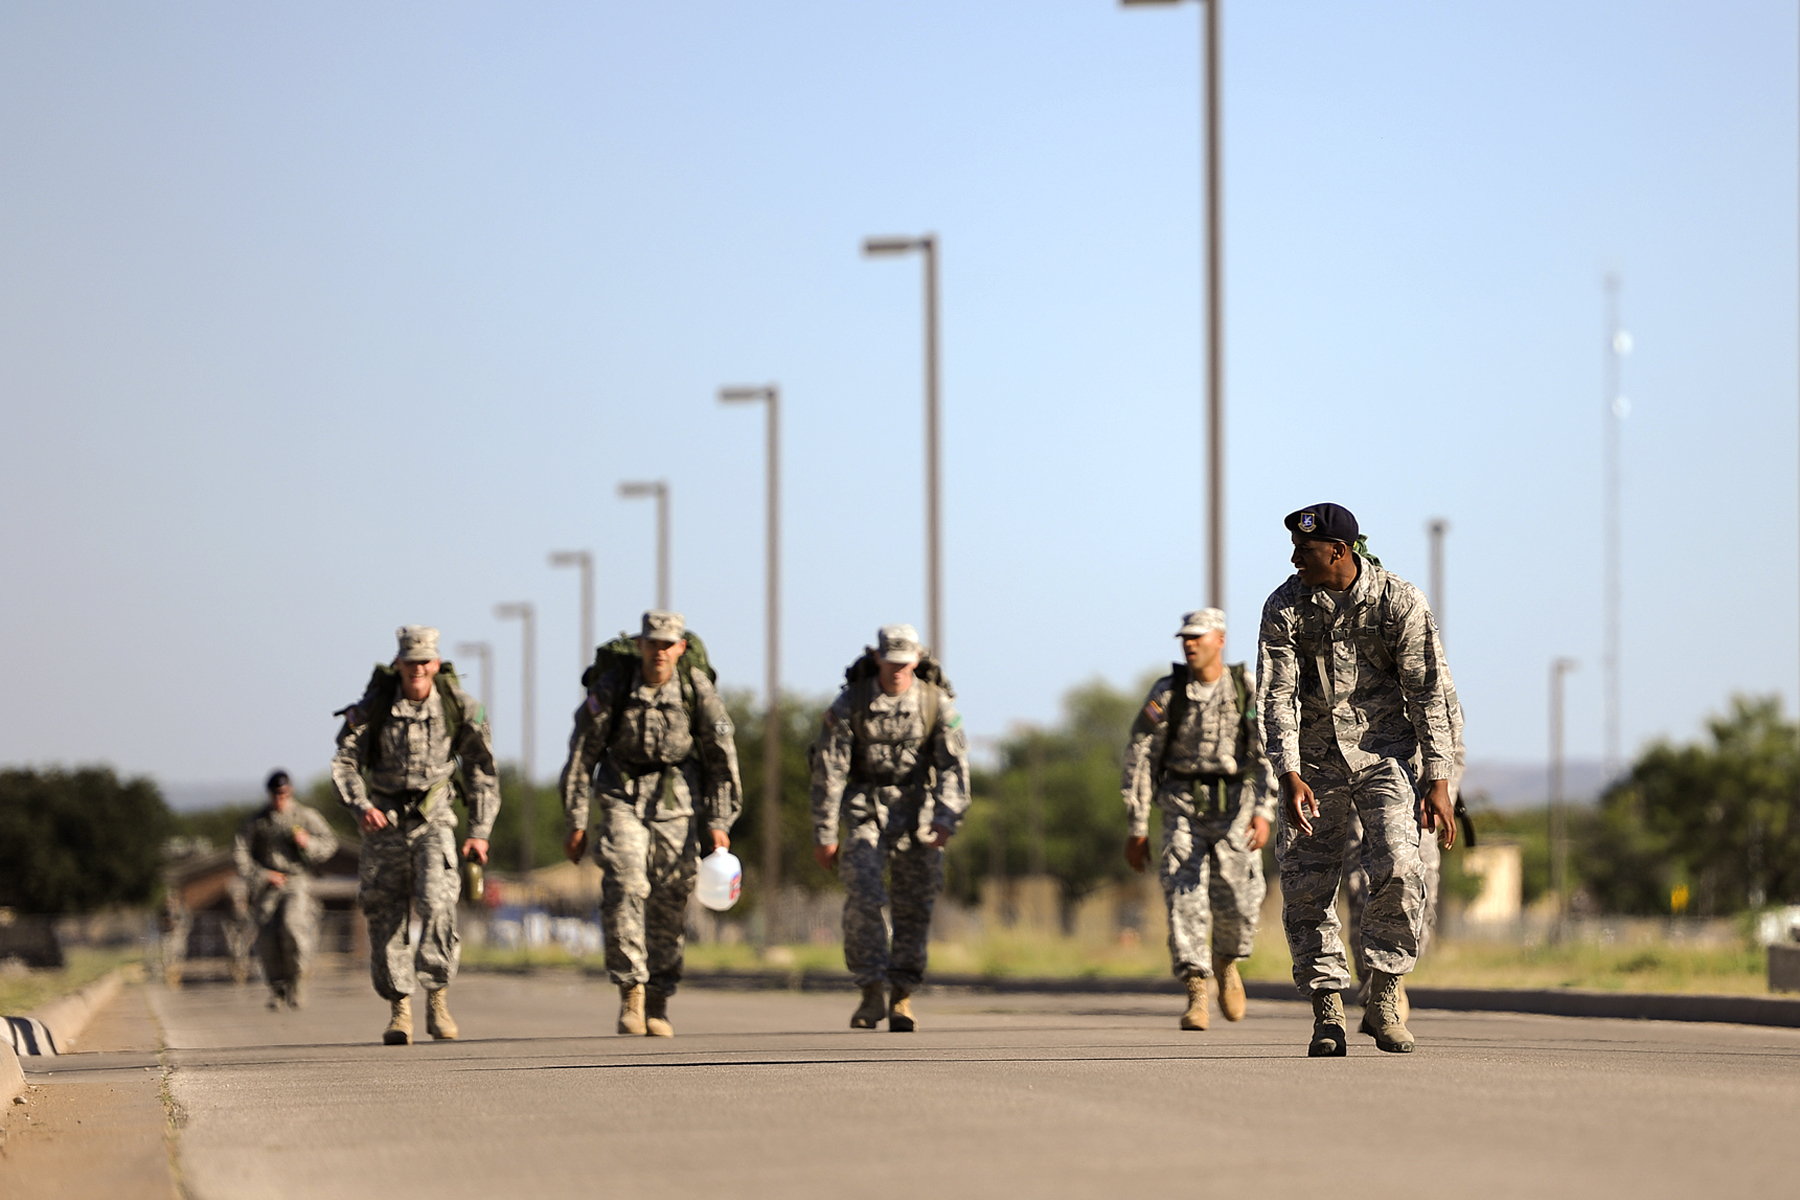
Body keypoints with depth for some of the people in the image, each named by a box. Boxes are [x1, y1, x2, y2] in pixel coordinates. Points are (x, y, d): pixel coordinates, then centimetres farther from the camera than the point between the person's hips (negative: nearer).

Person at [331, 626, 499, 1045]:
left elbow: (481, 770, 1)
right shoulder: (373, 707, -11)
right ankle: (399, 1009, 11)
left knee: (436, 903, -21)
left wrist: (480, 831, -2)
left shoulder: (459, 707, -9)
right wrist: (360, 806, -24)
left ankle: (437, 998, -9)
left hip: (433, 818, -1)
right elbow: (345, 763, -6)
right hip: (384, 819, 1)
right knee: (385, 916, -1)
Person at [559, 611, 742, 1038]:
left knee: (670, 899, -1)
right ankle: (631, 991, -14)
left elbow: (721, 757, -1)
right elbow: (582, 755, -5)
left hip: (677, 798, 1)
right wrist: (576, 823, -5)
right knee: (625, 888, -19)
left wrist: (719, 822, -5)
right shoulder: (610, 688, -13)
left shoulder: (698, 689, -10)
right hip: (623, 796, -1)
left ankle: (658, 1003, 10)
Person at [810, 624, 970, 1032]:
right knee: (863, 897, -17)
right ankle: (872, 994, -13)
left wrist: (946, 818, -30)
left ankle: (902, 998, 11)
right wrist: (823, 834, -11)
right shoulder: (850, 703, -13)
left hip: (916, 807, 1)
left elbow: (954, 764, -14)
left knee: (914, 905, 0)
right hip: (865, 808, -1)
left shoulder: (937, 702, -10)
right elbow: (828, 769, -10)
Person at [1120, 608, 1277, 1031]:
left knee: (1238, 901, -4)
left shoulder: (1248, 690, -3)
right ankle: (1196, 996, -14)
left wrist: (1264, 812, -25)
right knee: (1185, 896, -15)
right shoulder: (1166, 693, -1)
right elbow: (1140, 759, 1)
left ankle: (1226, 962, 29)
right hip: (1183, 805, 0)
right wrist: (1137, 829, -1)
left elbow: (1269, 754, -10)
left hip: (1234, 806, 0)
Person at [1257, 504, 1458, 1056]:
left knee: (1398, 868, -19)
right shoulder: (1284, 607, -5)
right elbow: (1277, 696, -8)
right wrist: (1290, 775, -20)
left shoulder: (1399, 601, -9)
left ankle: (1383, 998, -4)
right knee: (1305, 885, -4)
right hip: (1314, 757, 2)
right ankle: (1327, 1013, 6)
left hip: (1384, 749, -2)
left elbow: (1427, 694, -7)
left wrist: (1437, 782, -11)